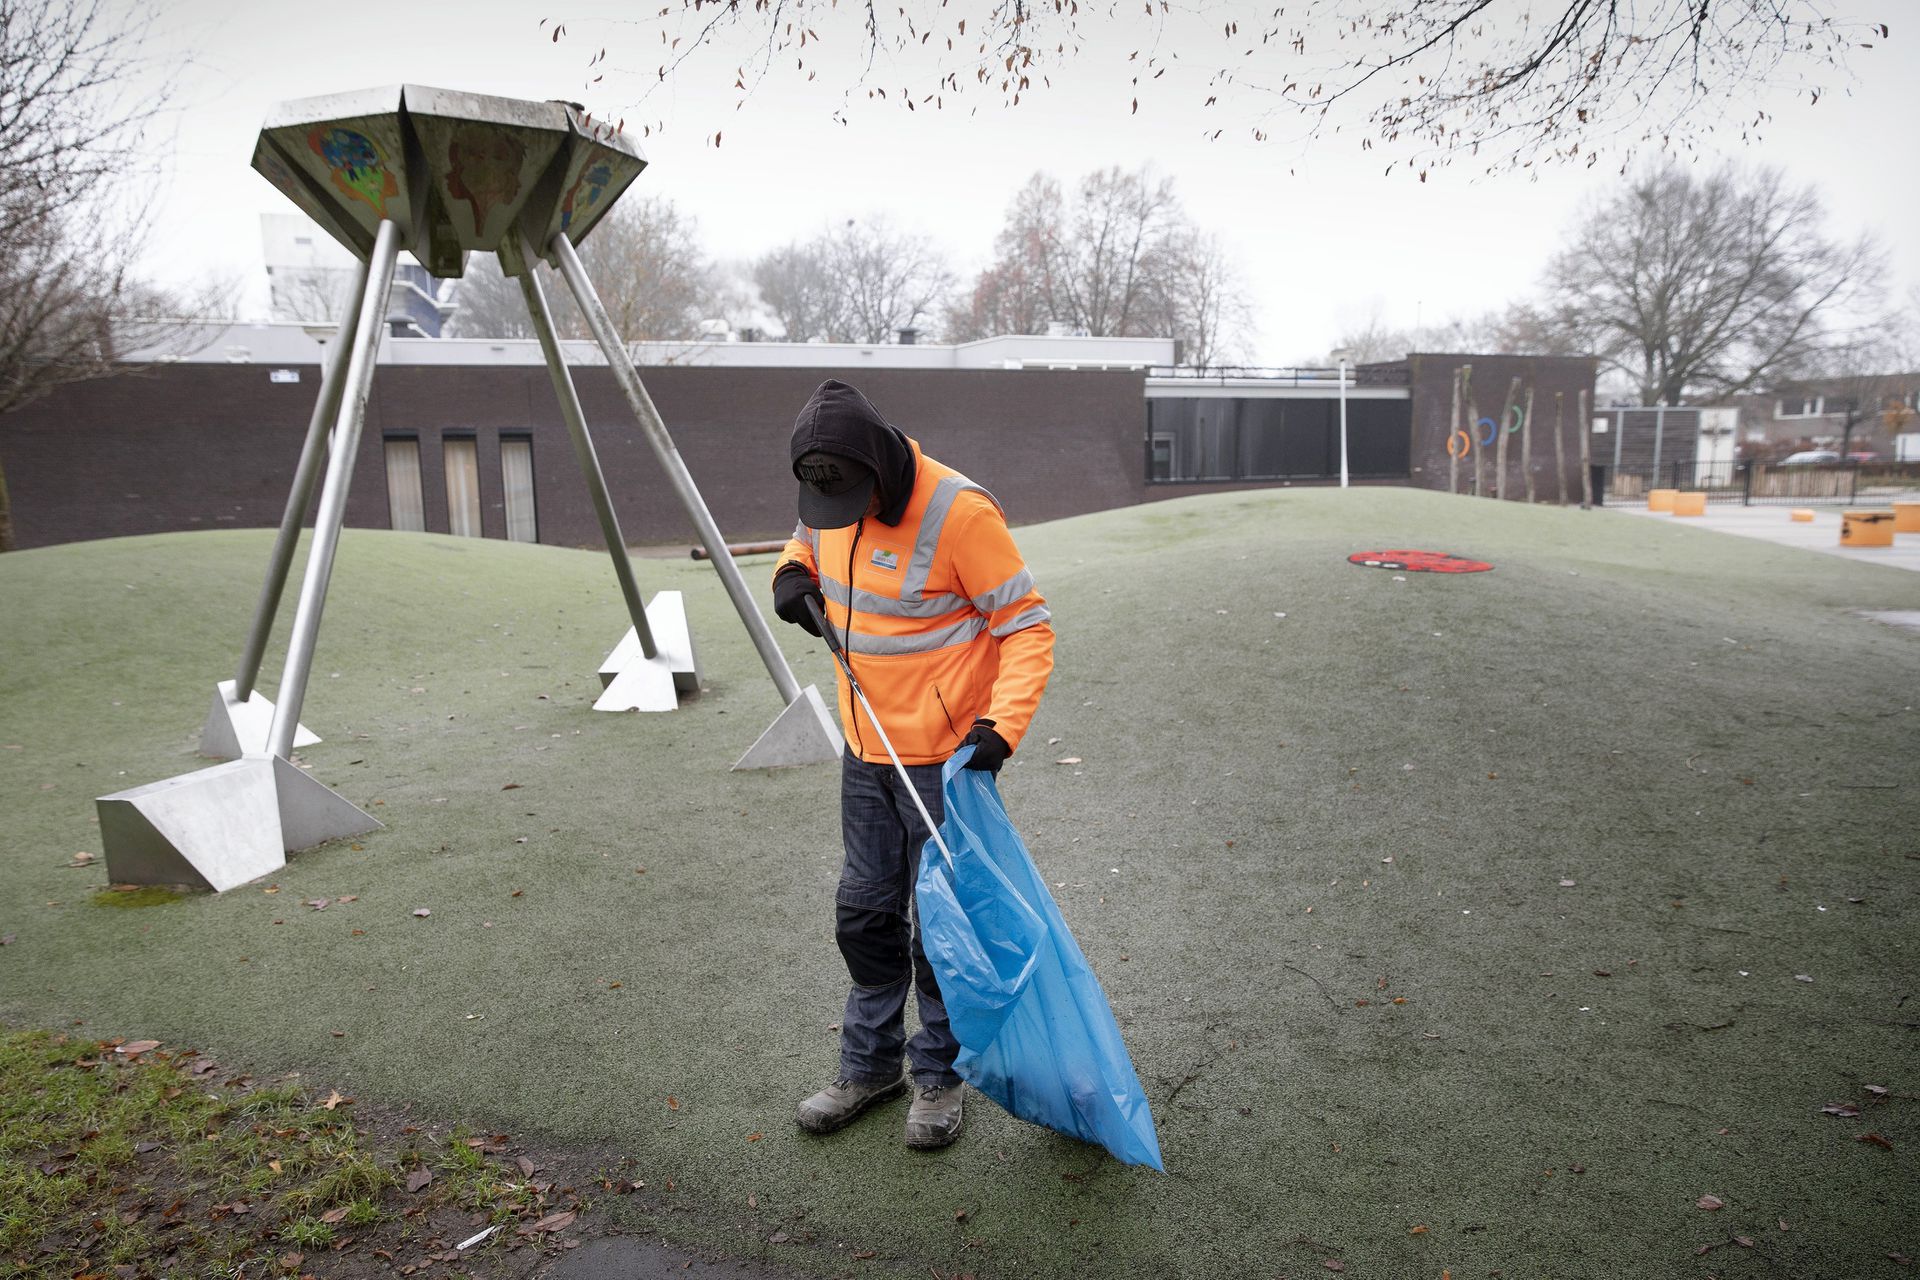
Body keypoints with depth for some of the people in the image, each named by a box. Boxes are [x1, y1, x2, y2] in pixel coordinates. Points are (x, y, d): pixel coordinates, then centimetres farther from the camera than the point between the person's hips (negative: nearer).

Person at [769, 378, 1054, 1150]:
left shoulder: (958, 511, -22)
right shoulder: (830, 501, -1)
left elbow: (1026, 625, -17)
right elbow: (808, 539, 23)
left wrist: (1003, 724, -29)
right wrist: (792, 572, -1)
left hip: (945, 758, -7)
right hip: (867, 753, 7)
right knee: (865, 911, 16)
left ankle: (939, 1076, 28)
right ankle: (870, 1064, 35)